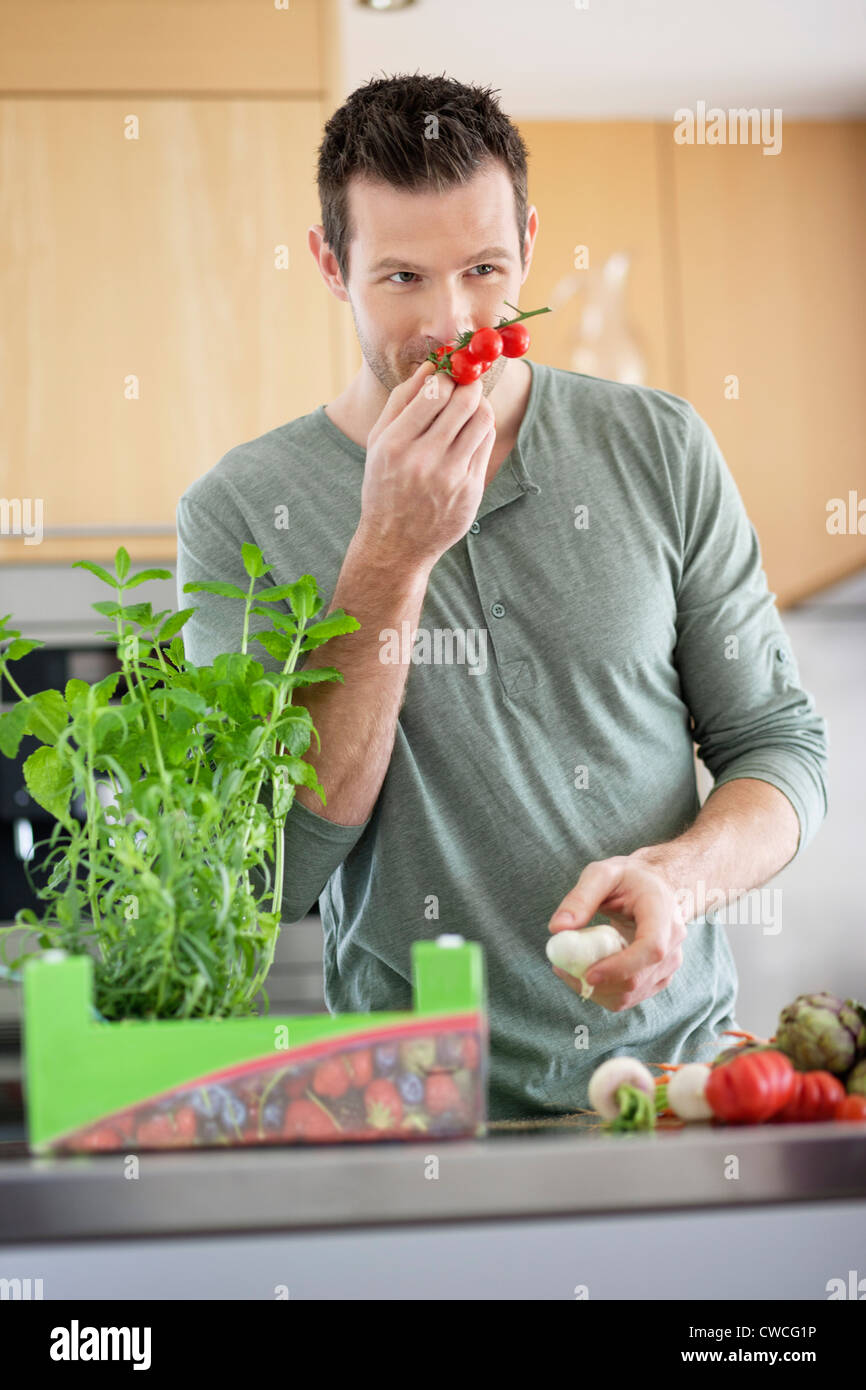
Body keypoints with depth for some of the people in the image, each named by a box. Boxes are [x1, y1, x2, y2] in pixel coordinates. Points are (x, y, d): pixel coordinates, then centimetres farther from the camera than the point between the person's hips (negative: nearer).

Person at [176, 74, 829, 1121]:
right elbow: (275, 871, -8)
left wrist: (680, 871, -12)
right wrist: (392, 556, -14)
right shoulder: (240, 512, -1)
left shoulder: (659, 449, 5)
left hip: (672, 1064, 2)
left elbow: (778, 741, 9)